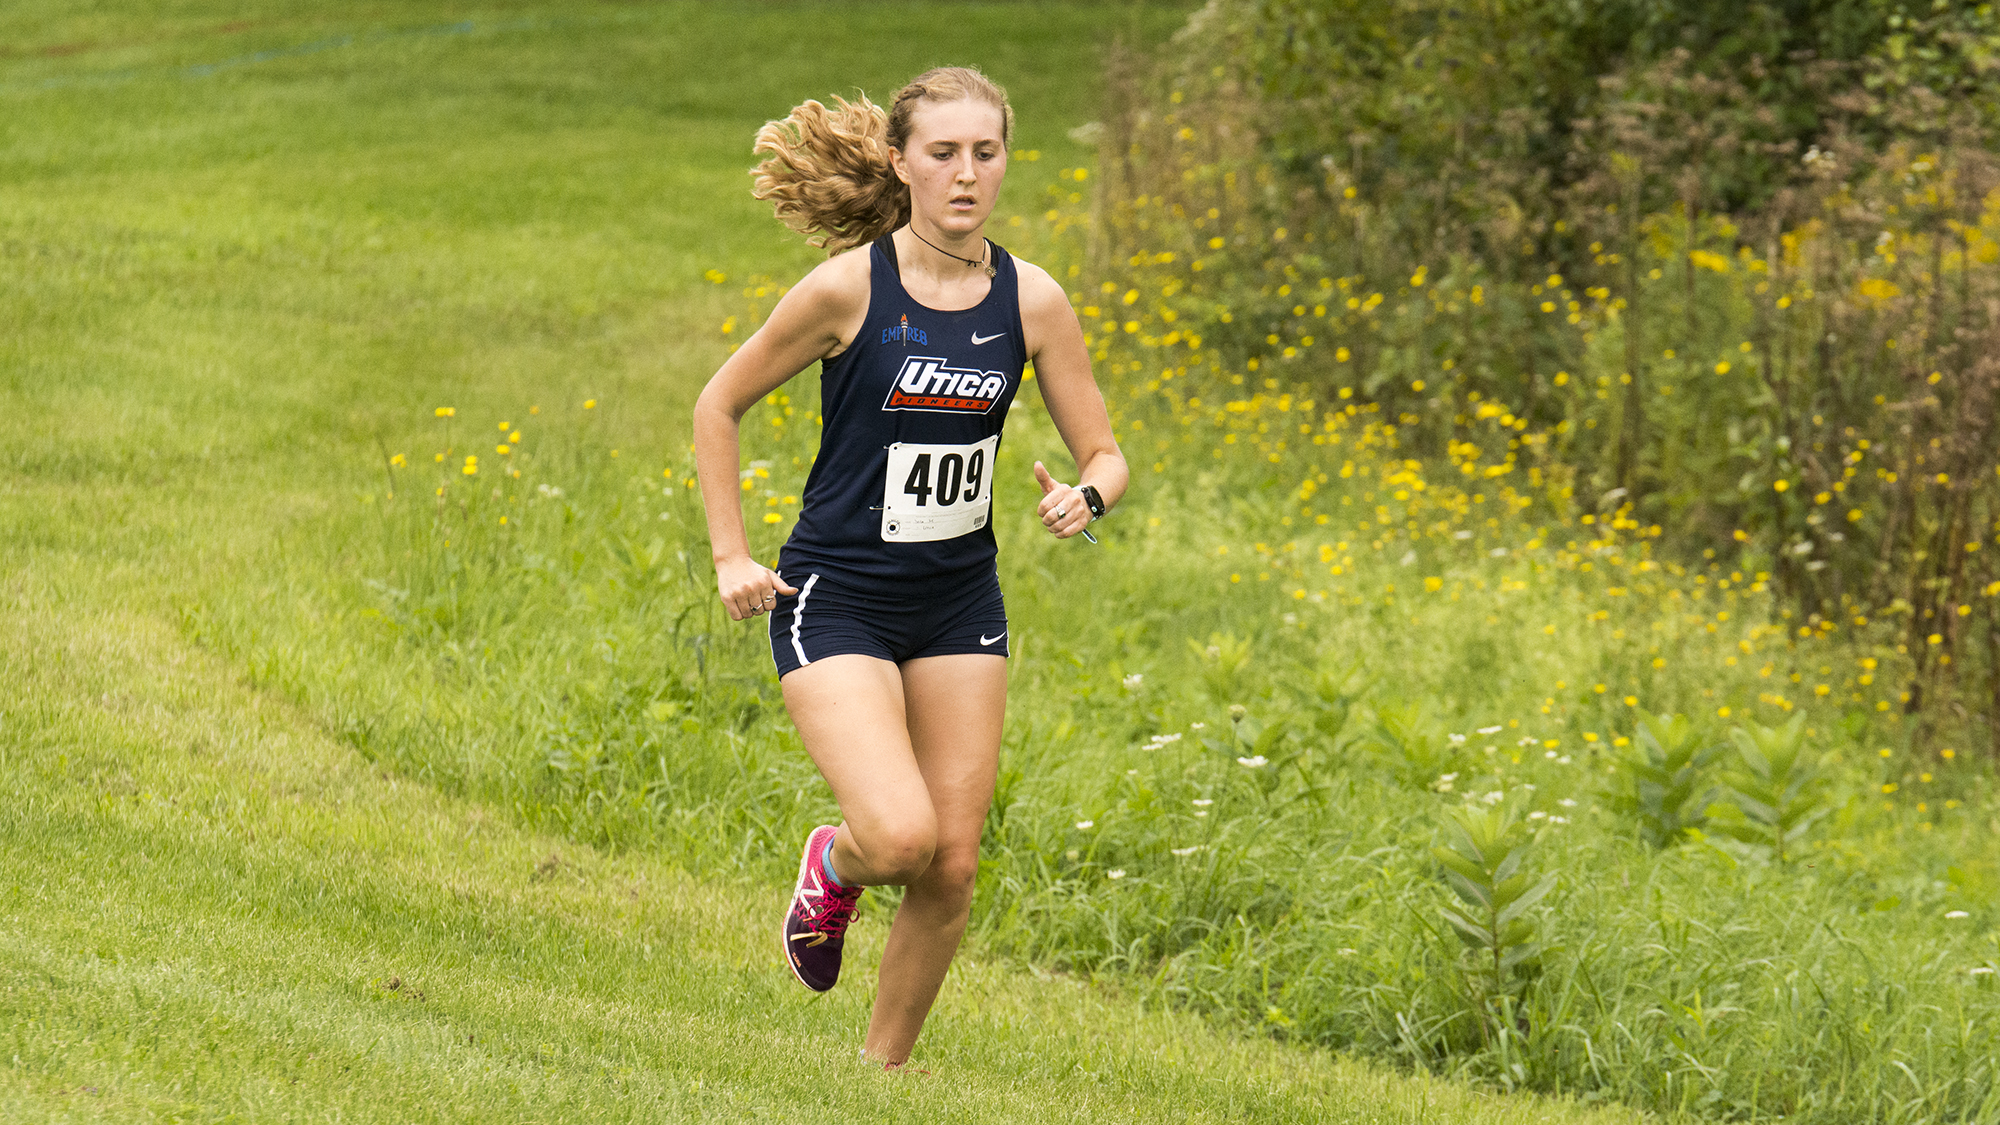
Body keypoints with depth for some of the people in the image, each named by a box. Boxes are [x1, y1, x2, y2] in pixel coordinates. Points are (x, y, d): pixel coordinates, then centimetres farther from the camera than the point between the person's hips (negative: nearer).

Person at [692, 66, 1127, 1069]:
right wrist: (730, 555, -5)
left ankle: (881, 1069, 21)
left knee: (951, 869, 1)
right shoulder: (849, 289, -13)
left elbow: (1104, 456, 5)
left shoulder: (1031, 300, -3)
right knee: (901, 837, -22)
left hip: (959, 606, 4)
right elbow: (719, 405, 0)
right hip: (837, 601, -4)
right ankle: (833, 868, 14)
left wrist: (1086, 496, -18)